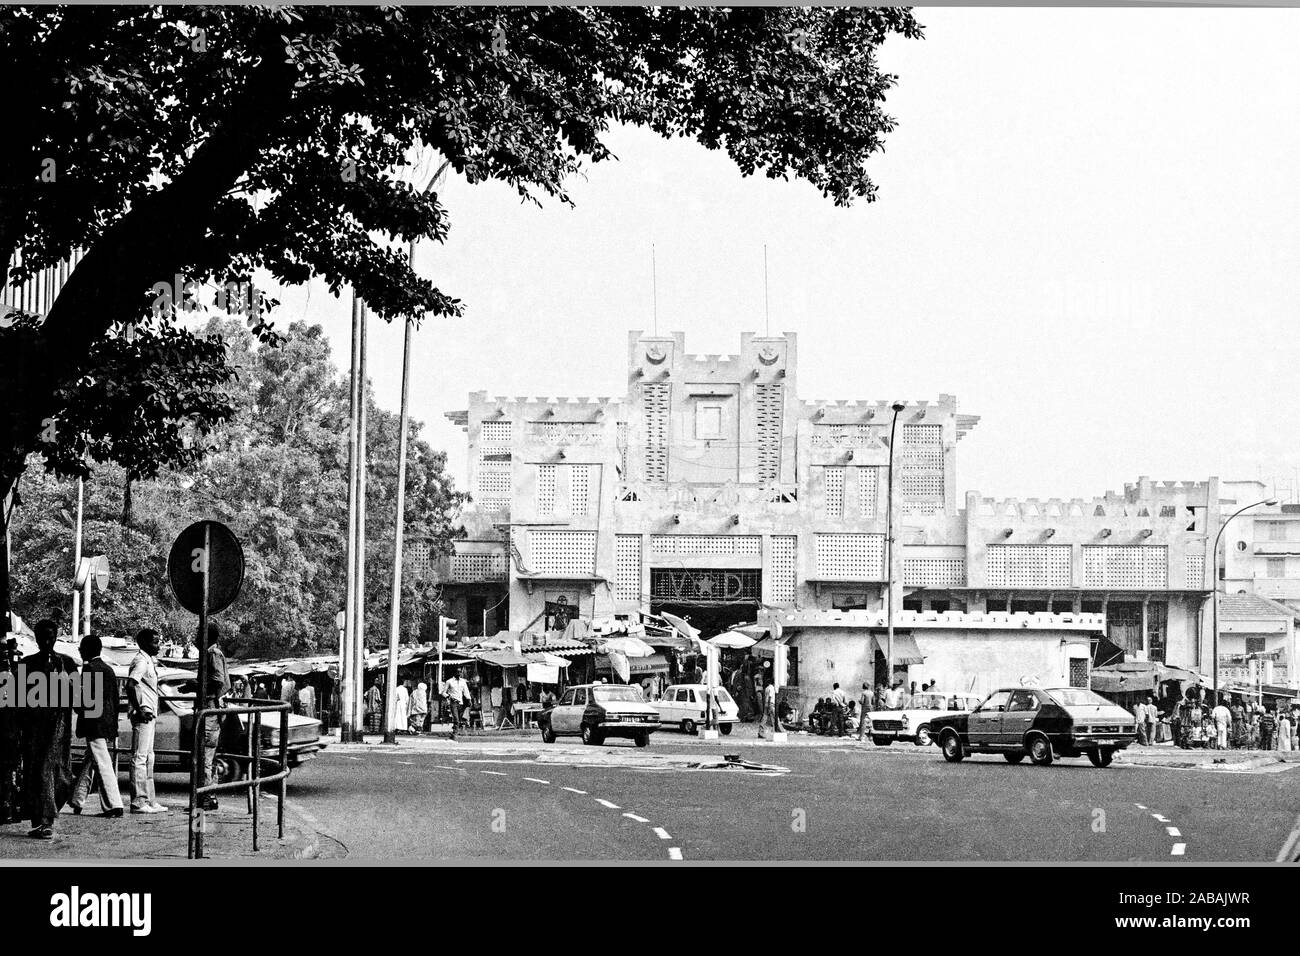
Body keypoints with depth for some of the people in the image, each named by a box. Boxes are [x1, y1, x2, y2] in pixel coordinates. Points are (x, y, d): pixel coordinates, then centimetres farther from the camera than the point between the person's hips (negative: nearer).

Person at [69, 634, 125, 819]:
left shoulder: (89, 668, -10)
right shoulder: (109, 670, 14)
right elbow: (115, 700, 16)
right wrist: (113, 725, 20)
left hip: (93, 723, -8)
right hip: (108, 725, 8)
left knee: (103, 764, -10)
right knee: (88, 763, 18)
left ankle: (113, 805, -14)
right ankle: (77, 802, 27)